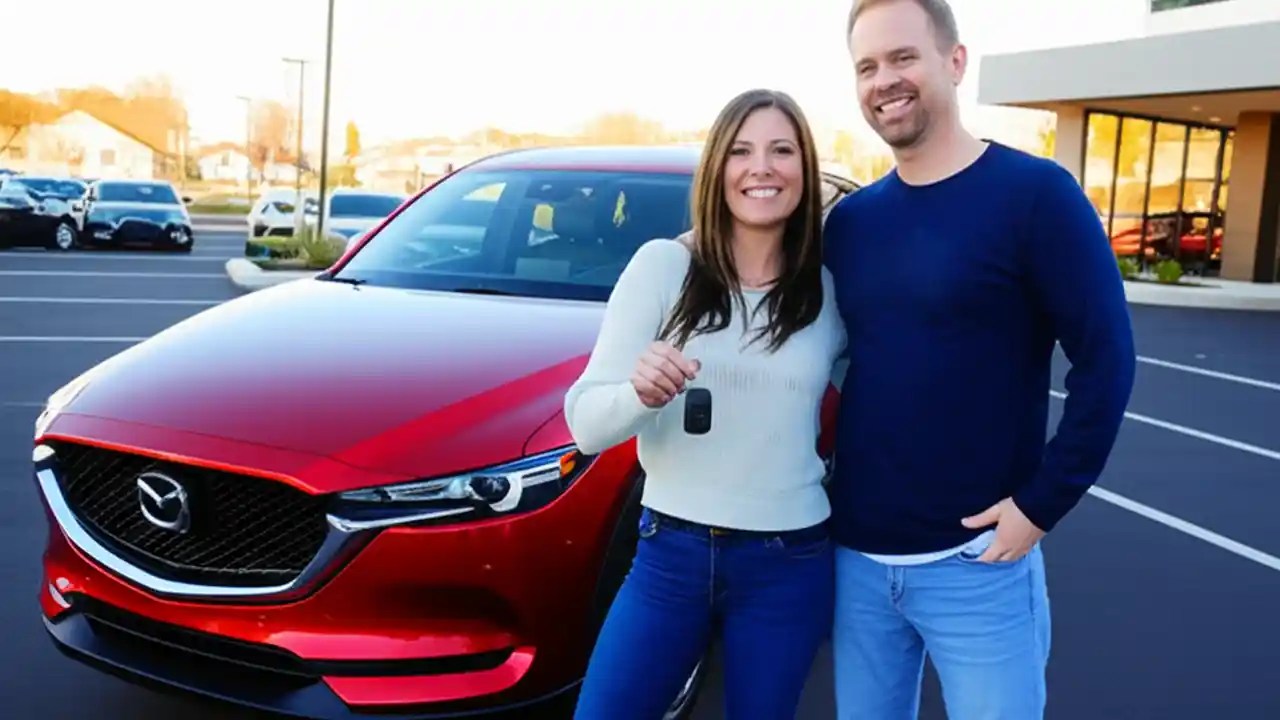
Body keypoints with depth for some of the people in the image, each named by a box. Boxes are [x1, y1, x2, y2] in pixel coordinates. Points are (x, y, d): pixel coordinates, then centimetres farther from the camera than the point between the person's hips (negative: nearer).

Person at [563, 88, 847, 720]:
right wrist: (639, 393, -29)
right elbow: (585, 424, -10)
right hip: (671, 552, -1)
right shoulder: (664, 265, -6)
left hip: (790, 565, 1)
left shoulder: (830, 290, -1)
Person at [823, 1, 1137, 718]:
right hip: (856, 556, 5)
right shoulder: (850, 219, 6)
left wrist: (1042, 504, -13)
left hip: (976, 563, -4)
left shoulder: (1035, 192, -9)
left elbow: (1106, 360, -11)